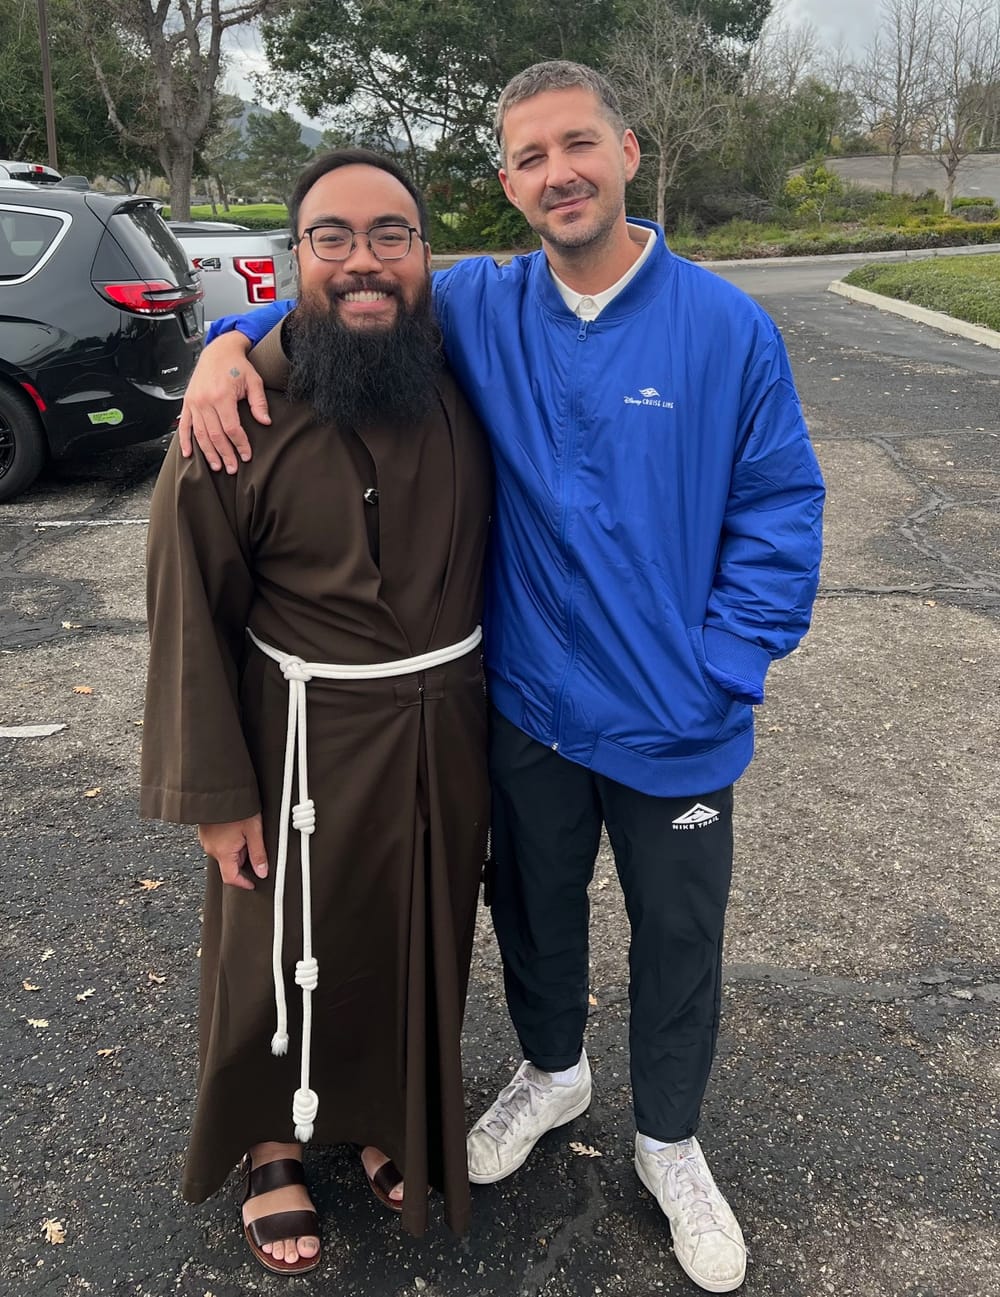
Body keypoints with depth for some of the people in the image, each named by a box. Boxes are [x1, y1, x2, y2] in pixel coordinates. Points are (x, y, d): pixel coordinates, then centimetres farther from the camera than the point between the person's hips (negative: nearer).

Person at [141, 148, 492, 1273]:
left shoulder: (461, 383, -2)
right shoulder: (242, 413, -16)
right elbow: (191, 616, -12)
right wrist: (218, 792, -11)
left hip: (448, 728, 5)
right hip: (309, 742, -4)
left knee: (424, 941, 21)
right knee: (288, 956, 14)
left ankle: (393, 1119, 48)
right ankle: (274, 1147, 42)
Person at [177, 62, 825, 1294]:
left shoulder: (727, 328, -11)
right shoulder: (480, 308, -5)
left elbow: (780, 518, -8)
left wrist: (714, 677, -13)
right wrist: (230, 340, -14)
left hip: (675, 729, -1)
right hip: (529, 711, 2)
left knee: (677, 940, 16)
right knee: (533, 911, 23)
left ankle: (668, 1143, 43)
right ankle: (550, 1070, 53)